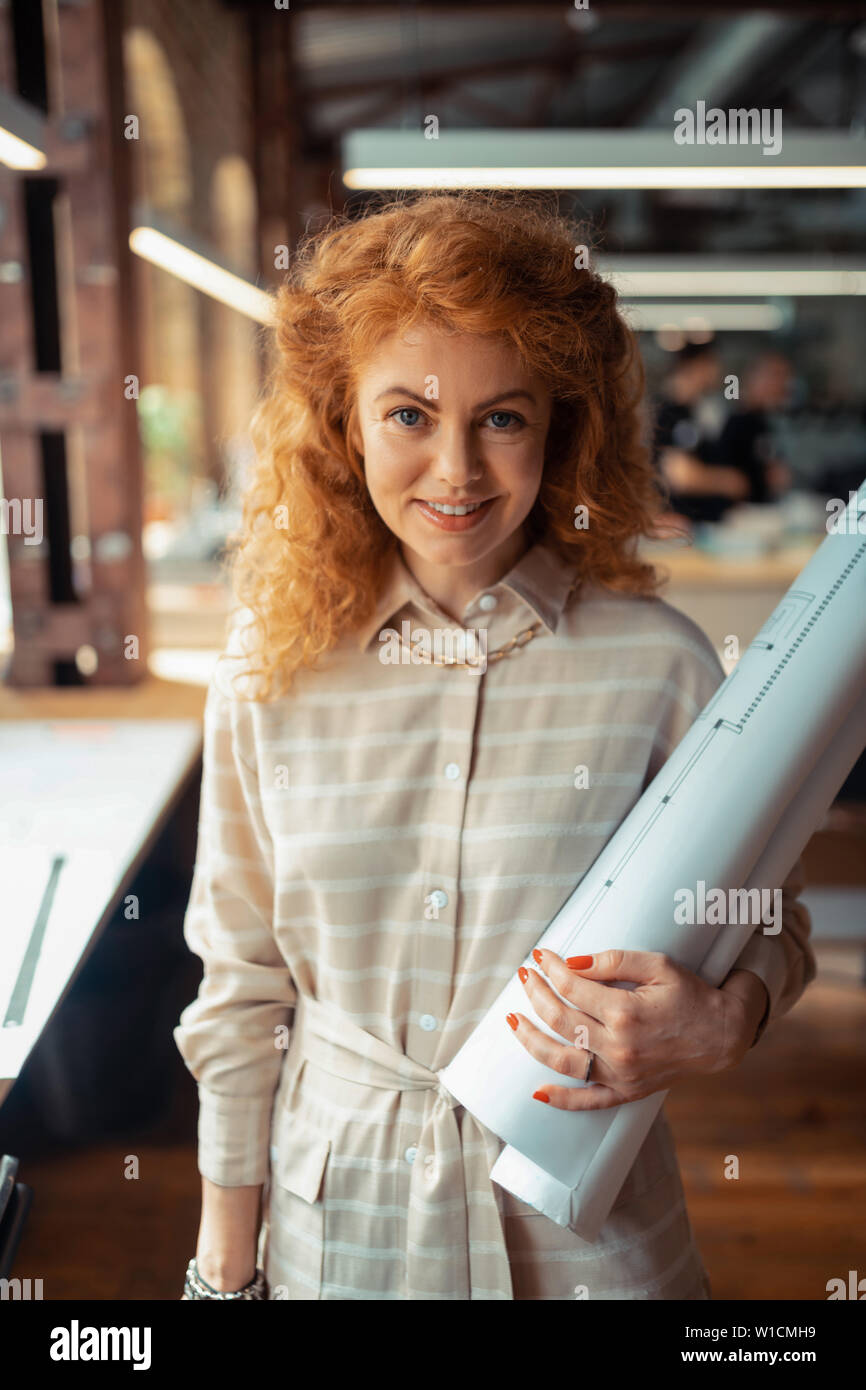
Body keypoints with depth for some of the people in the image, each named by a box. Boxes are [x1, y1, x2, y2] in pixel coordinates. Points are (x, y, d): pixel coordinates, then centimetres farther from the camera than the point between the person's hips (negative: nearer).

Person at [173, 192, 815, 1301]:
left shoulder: (656, 661, -14)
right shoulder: (270, 671, -8)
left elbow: (767, 922, -2)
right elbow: (241, 984, 0)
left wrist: (723, 1023, -25)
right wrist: (225, 1259, 5)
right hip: (337, 1215, 1)